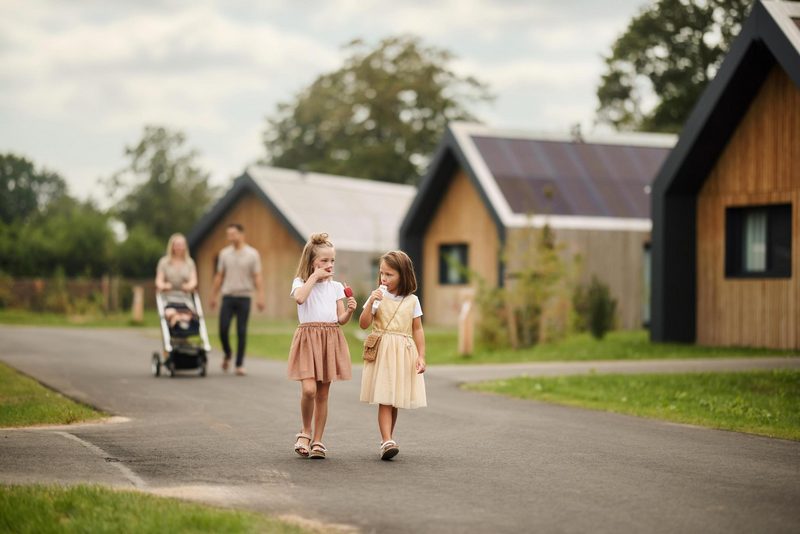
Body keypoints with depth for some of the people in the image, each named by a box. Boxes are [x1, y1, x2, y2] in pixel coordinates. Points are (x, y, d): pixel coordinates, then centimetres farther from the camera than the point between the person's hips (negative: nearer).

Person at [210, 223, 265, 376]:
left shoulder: (252, 254, -1)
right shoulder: (224, 253, 8)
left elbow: (257, 277, -4)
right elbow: (219, 276, 13)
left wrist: (260, 296, -13)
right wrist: (214, 296, 13)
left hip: (244, 297, -2)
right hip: (228, 296, 2)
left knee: (241, 332, -1)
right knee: (223, 329, -4)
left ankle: (239, 364, 5)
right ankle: (227, 354, 23)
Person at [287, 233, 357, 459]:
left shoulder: (336, 287, 12)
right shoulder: (300, 282, 3)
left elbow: (341, 320, 9)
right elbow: (300, 297, -22)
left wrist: (349, 310, -12)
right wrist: (314, 276, -14)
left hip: (330, 340, 3)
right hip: (308, 337, -3)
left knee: (323, 394, 5)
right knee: (309, 389, -18)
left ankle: (317, 441, 13)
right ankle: (305, 432, 4)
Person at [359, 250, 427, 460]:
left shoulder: (412, 300, 5)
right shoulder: (377, 296, 2)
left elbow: (418, 330, 8)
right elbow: (364, 324, -2)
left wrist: (421, 356, 1)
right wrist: (370, 302, -15)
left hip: (403, 354, 2)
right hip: (382, 352, -2)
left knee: (395, 401, 7)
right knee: (384, 400, -11)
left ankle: (386, 441, 18)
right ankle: (387, 442, -18)